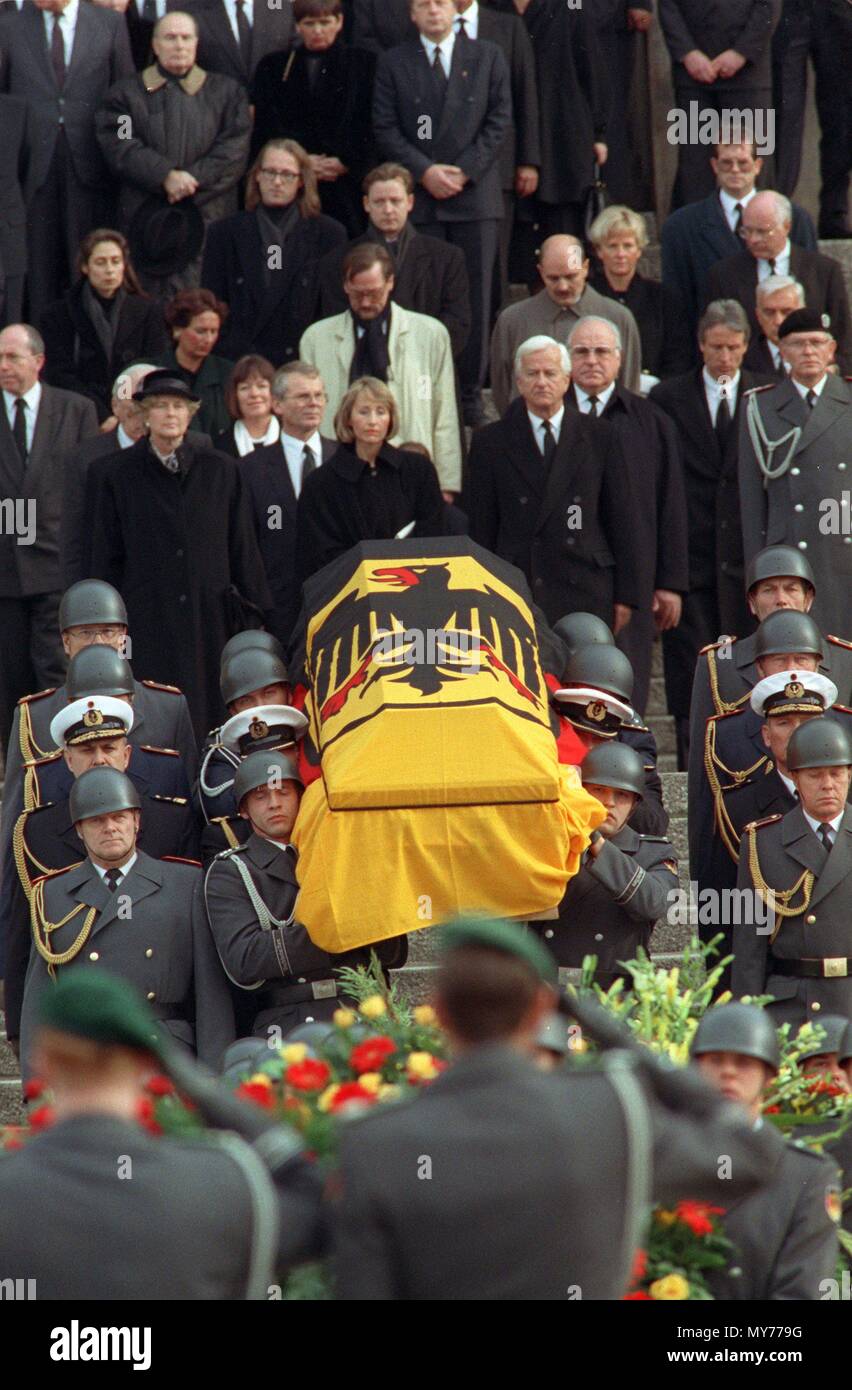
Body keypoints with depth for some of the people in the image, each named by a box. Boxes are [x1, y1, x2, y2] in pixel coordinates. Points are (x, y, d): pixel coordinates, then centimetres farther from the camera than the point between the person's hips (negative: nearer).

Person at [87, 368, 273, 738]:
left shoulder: (220, 471, 8)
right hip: (148, 620, -1)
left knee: (208, 715, -1)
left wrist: (255, 607, 7)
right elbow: (106, 559, 8)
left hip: (210, 617, 1)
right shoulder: (119, 478, 6)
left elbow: (242, 546, 10)